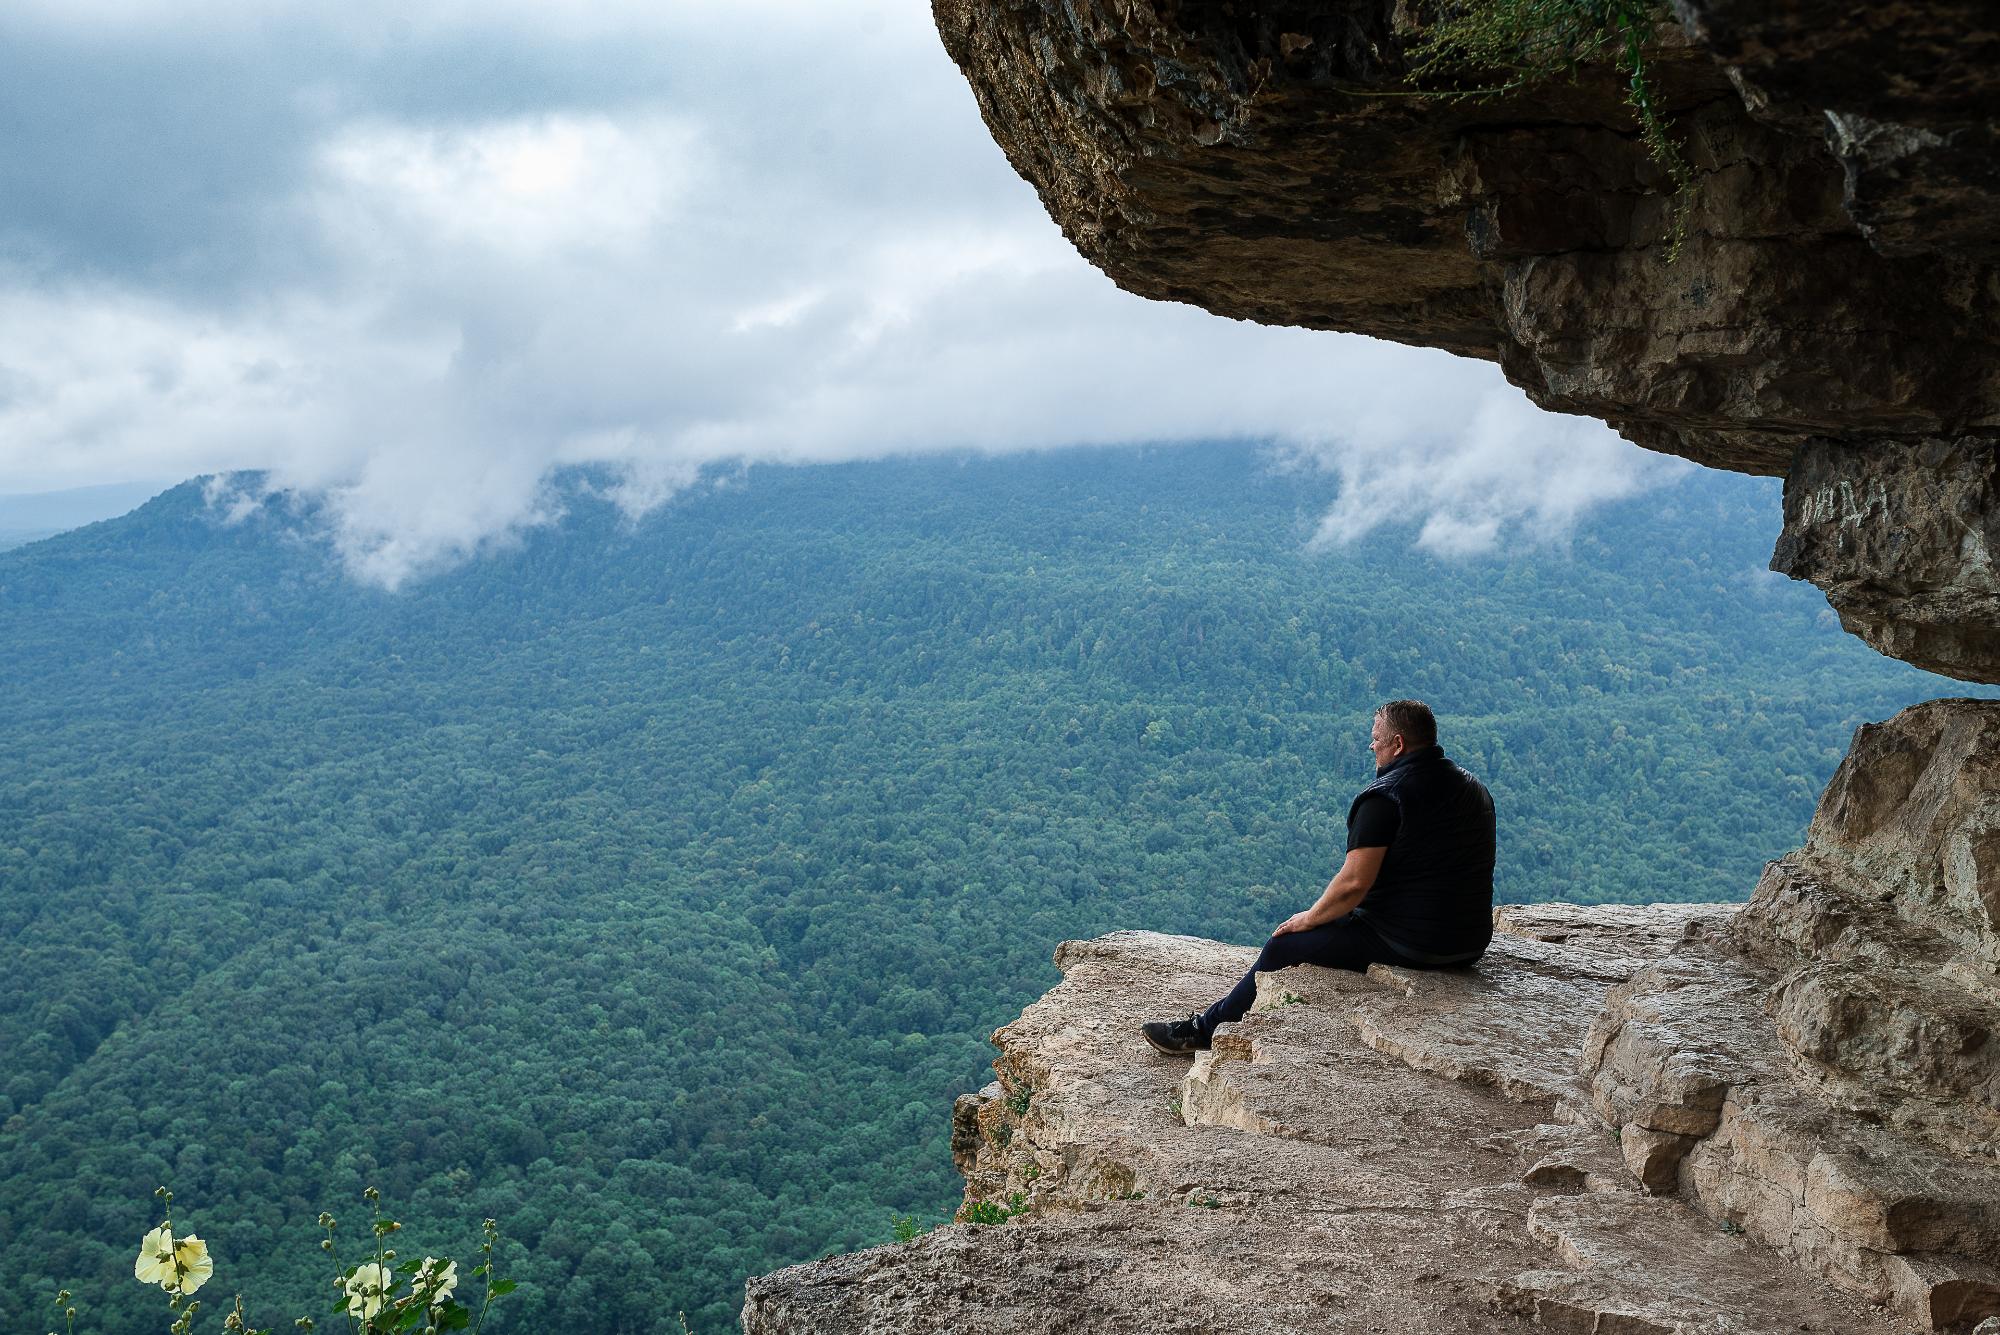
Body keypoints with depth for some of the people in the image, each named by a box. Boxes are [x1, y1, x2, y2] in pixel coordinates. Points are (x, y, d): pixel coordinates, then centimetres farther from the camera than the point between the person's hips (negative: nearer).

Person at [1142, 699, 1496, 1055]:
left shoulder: (1384, 796, -17)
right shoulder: (1476, 788, 11)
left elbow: (1354, 882, -21)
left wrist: (1310, 918, -4)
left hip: (1410, 943, -9)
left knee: (1285, 943, 5)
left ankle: (1203, 1030, 18)